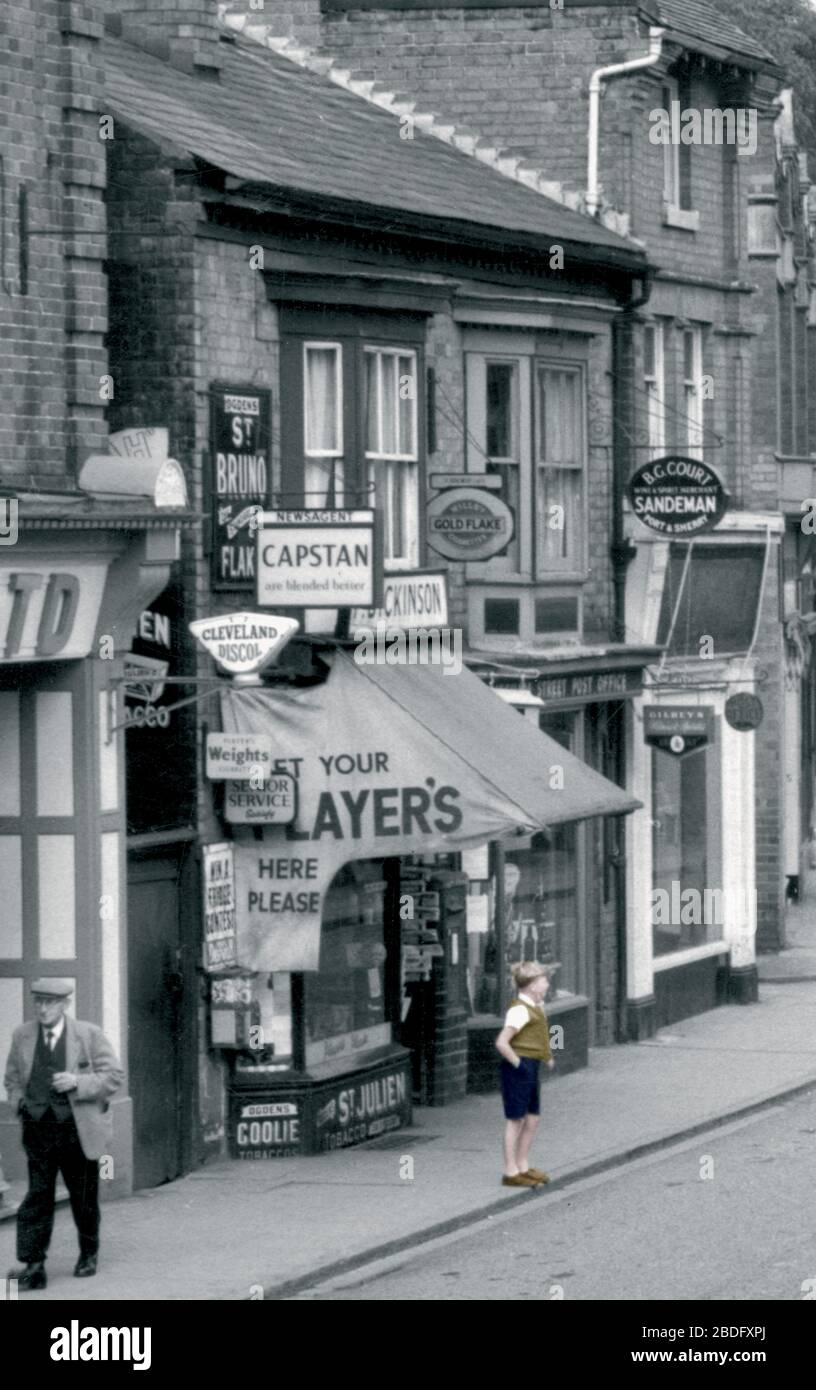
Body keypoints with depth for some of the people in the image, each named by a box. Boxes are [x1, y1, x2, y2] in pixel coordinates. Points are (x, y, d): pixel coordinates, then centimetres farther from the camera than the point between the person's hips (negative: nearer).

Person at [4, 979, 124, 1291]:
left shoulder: (89, 1035, -3)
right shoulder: (22, 1036, 7)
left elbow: (115, 1075, -3)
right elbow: (12, 1077, 20)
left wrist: (78, 1082, -18)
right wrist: (18, 1101, -1)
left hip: (78, 1132, -1)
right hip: (38, 1130, 1)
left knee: (84, 1198, 11)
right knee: (37, 1197, -8)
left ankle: (89, 1254, 32)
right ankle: (33, 1266, -10)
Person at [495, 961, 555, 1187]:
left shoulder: (534, 1008, 13)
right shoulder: (520, 1010, -17)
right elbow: (501, 1043, -24)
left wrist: (547, 1058, 19)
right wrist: (518, 1064, -20)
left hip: (530, 1068, 10)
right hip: (518, 1069, -10)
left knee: (532, 1119, 14)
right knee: (516, 1120, -3)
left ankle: (523, 1167, 25)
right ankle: (511, 1173, 2)